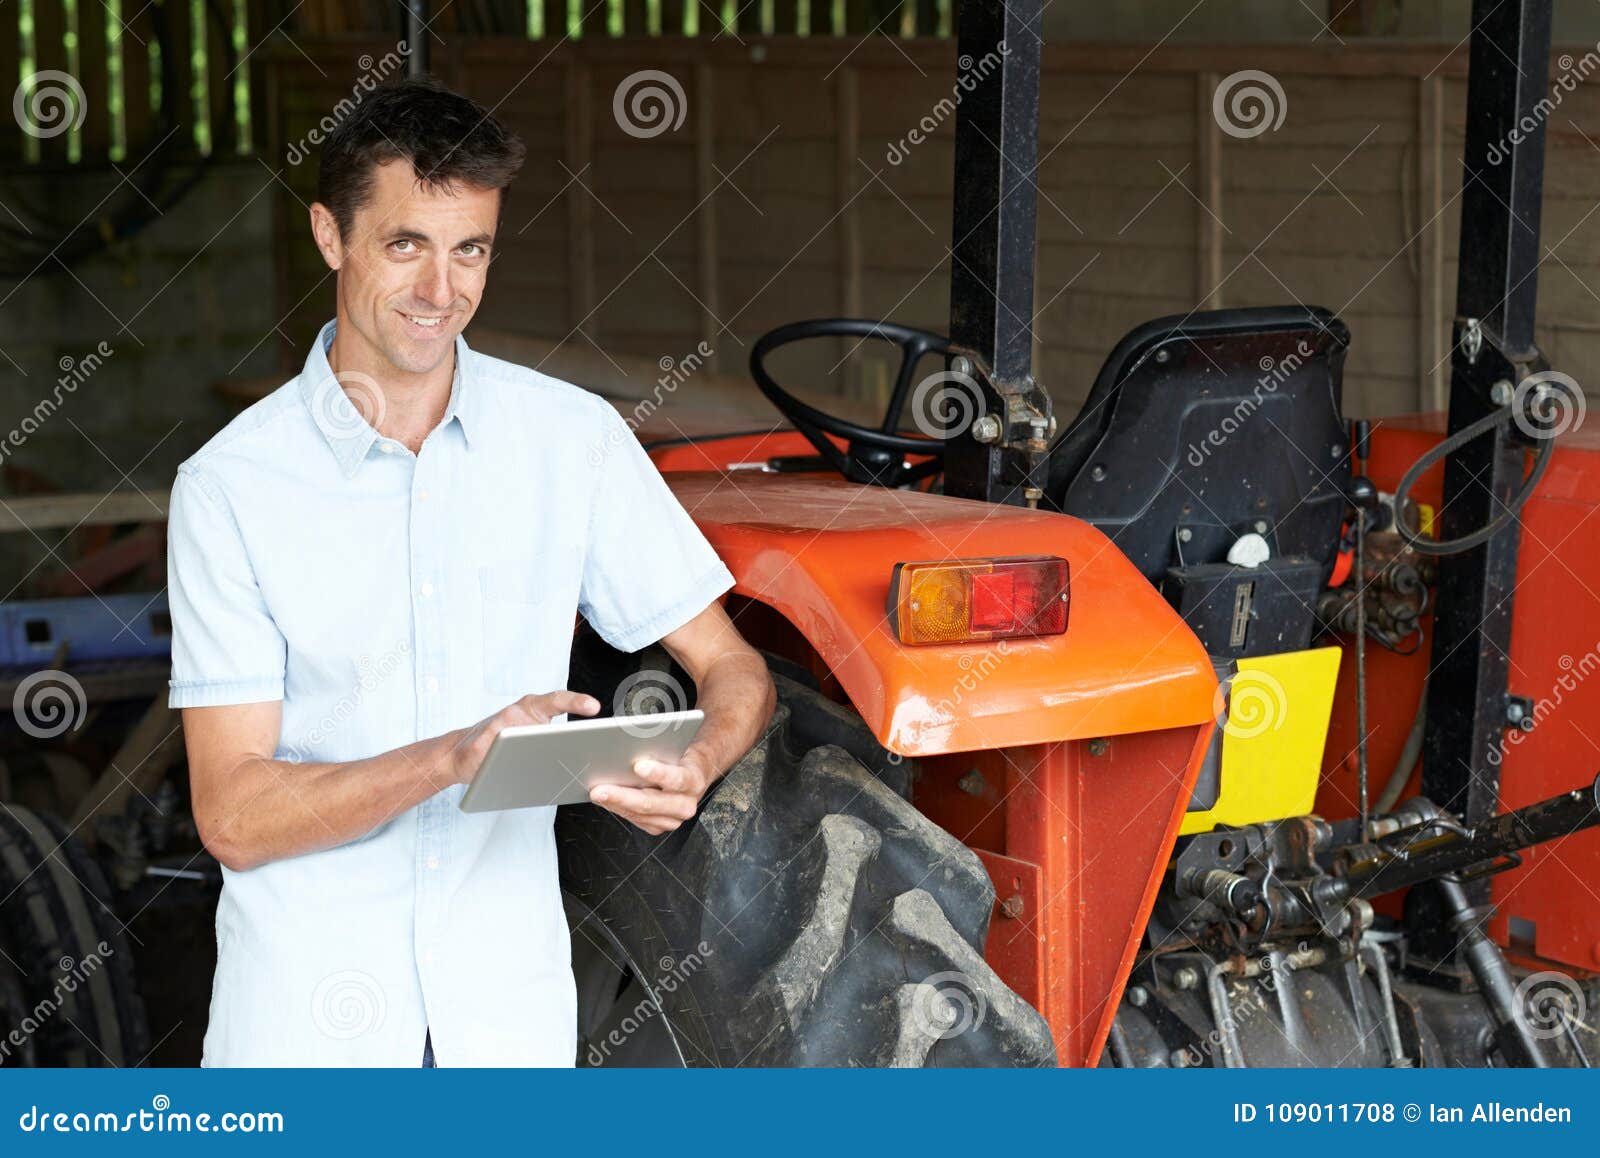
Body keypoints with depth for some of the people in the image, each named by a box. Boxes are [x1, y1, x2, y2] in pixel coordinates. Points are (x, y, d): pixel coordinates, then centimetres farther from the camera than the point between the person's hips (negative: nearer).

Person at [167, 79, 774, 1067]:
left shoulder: (575, 438, 1)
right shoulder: (233, 485, -7)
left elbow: (733, 668, 6)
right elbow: (232, 814, -11)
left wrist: (696, 766, -18)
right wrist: (453, 756, -26)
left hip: (509, 1007, 2)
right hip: (301, 1019, -2)